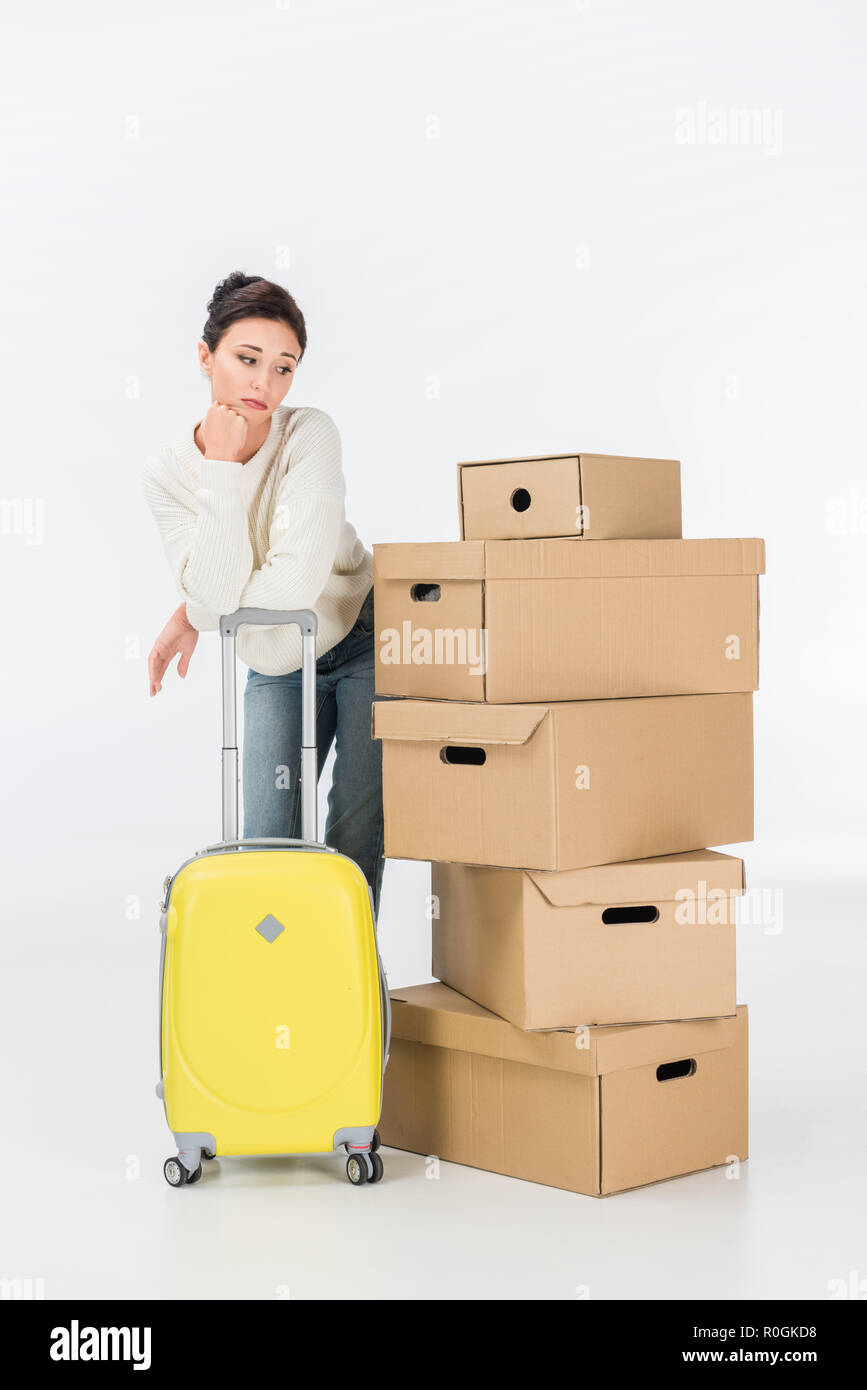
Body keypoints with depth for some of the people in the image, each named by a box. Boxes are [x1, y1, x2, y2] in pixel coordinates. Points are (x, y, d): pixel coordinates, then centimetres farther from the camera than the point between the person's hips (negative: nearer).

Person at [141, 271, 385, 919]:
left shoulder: (310, 434, -22)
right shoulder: (168, 471, -13)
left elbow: (297, 582, -30)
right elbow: (214, 592, -22)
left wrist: (194, 616, -21)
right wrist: (222, 471, -24)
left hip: (364, 644, -3)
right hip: (277, 666, 3)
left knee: (356, 830, -6)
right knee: (266, 840, 1)